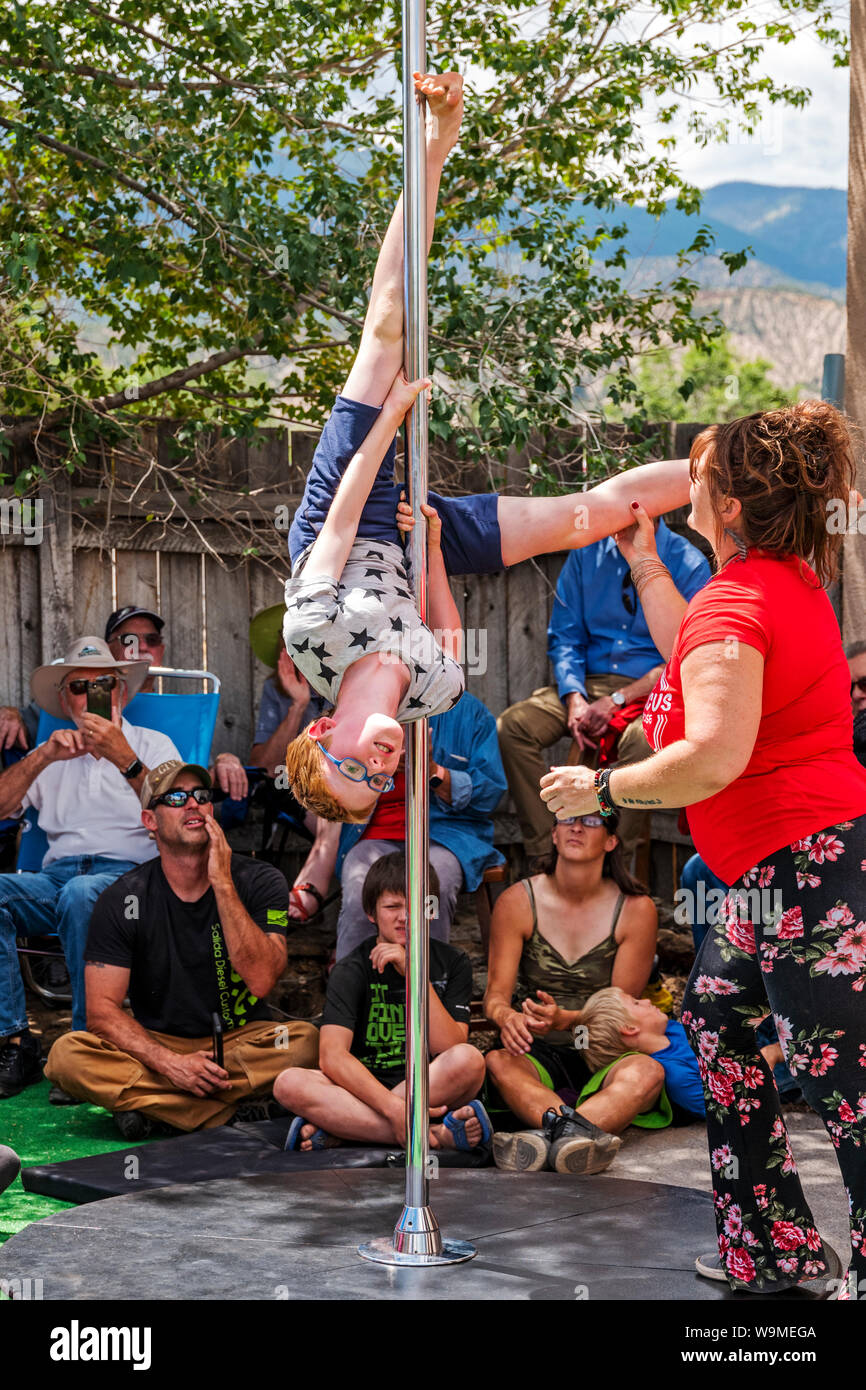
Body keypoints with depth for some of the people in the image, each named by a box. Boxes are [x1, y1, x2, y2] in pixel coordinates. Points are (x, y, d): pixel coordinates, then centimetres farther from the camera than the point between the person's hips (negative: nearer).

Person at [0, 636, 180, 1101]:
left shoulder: (152, 744, 17)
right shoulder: (52, 756, 26)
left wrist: (122, 757, -16)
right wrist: (42, 757, -3)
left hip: (128, 872, -3)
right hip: (57, 875, 4)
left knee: (80, 894, -39)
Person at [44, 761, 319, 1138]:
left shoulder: (259, 881, -6)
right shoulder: (123, 899, -5)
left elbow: (260, 981, -20)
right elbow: (102, 1009, -11)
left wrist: (223, 885, -24)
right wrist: (170, 1063, -26)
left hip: (240, 1038, 0)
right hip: (156, 1044, 0)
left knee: (306, 1041, -32)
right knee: (66, 1055, -27)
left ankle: (147, 1103, -25)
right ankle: (227, 1112, -26)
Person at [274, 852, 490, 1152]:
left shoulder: (452, 964, 4)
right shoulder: (352, 971, -1)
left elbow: (450, 1049, -9)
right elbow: (332, 1055, -16)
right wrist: (393, 1108, -30)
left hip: (436, 1093, 0)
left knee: (470, 1059, -30)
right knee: (288, 1083, -28)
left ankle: (333, 1130, -27)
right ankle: (438, 1135, -35)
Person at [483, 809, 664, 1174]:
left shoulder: (636, 909, -4)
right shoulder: (517, 901, -1)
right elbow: (496, 993, -4)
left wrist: (565, 1018, -24)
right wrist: (506, 1017, -30)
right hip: (537, 1054, 1)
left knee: (647, 1072, -35)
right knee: (497, 1063, -34)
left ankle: (544, 1135, -59)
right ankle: (577, 1130, -59)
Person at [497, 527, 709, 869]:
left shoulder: (689, 564, -5)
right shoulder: (587, 553, 7)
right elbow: (564, 636, 9)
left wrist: (618, 700, -18)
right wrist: (574, 698, -10)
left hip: (651, 689, -4)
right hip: (589, 683, 4)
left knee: (641, 740, -39)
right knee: (510, 726, -21)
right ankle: (544, 860, -20)